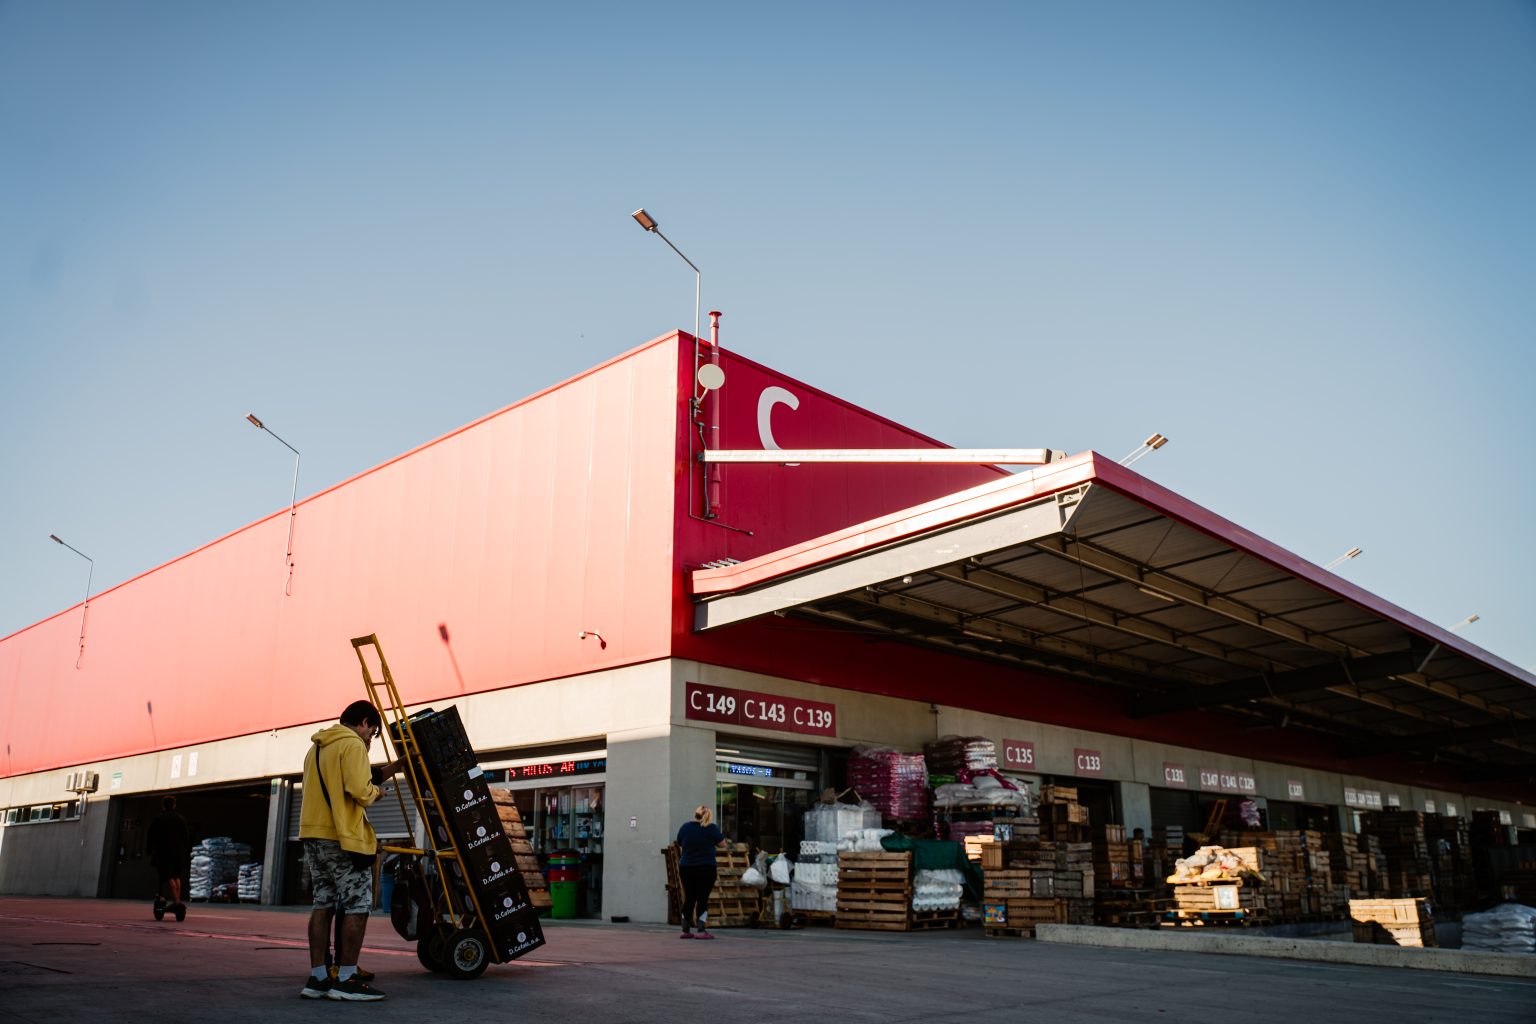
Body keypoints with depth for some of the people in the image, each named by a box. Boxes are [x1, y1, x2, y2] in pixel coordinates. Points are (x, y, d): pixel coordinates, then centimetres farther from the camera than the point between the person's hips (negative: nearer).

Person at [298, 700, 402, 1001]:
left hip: (313, 835, 9)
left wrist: (394, 767, 22)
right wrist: (376, 791, 2)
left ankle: (317, 978, 9)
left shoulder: (316, 748, 20)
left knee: (323, 905, 10)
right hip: (344, 839, -9)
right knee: (357, 907, -3)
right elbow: (360, 790, -21)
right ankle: (346, 980, -3)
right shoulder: (353, 745, -10)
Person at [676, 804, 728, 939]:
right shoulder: (711, 828, -9)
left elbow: (680, 846, 11)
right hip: (705, 868, -4)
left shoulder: (685, 827, 2)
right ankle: (701, 931, -6)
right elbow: (722, 844, 0)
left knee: (689, 898, 12)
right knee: (703, 899, 0)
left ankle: (685, 930, 17)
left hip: (686, 868, 4)